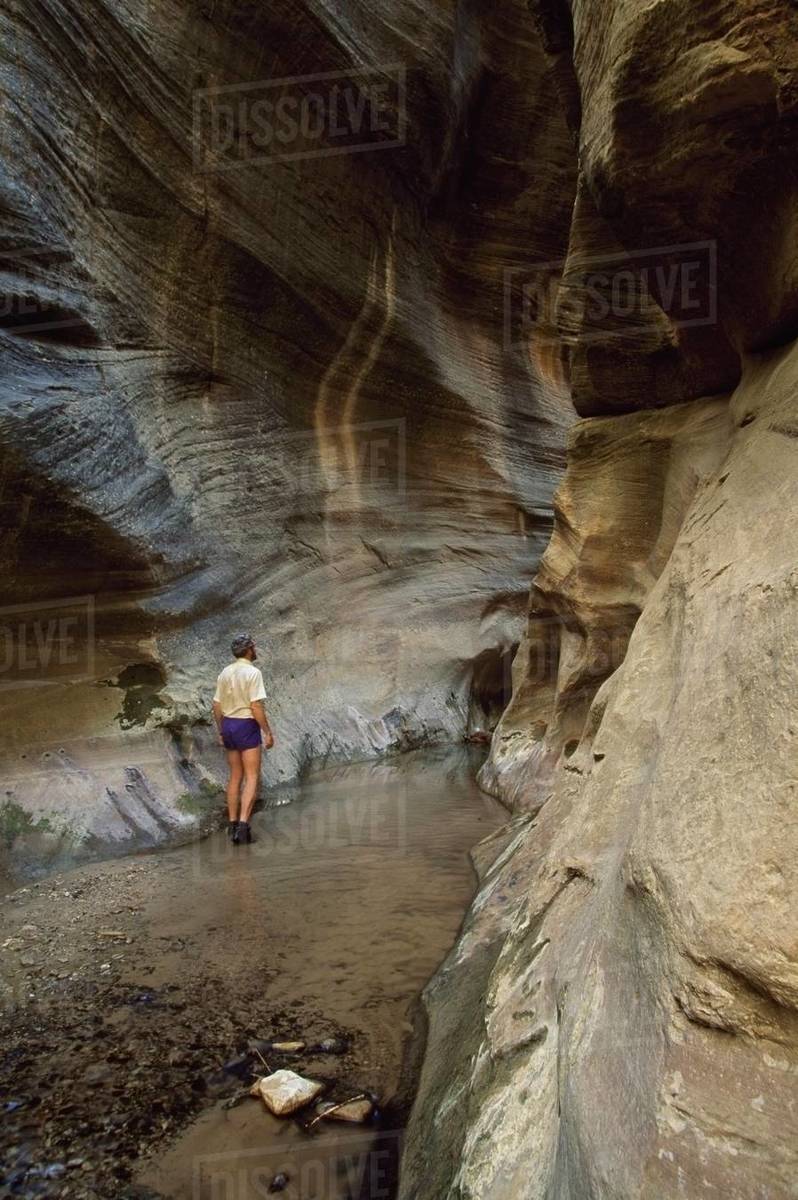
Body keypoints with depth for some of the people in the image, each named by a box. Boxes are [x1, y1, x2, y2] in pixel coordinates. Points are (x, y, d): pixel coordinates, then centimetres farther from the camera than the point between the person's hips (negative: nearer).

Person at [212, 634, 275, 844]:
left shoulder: (225, 673, 8)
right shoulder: (253, 672, -13)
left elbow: (217, 706, 10)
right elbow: (256, 707, -18)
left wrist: (221, 731, 20)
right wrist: (268, 732, -12)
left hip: (228, 725, 7)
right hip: (247, 725, -7)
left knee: (235, 777, 16)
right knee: (252, 778, -3)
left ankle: (232, 824, 19)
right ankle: (243, 824, -14)